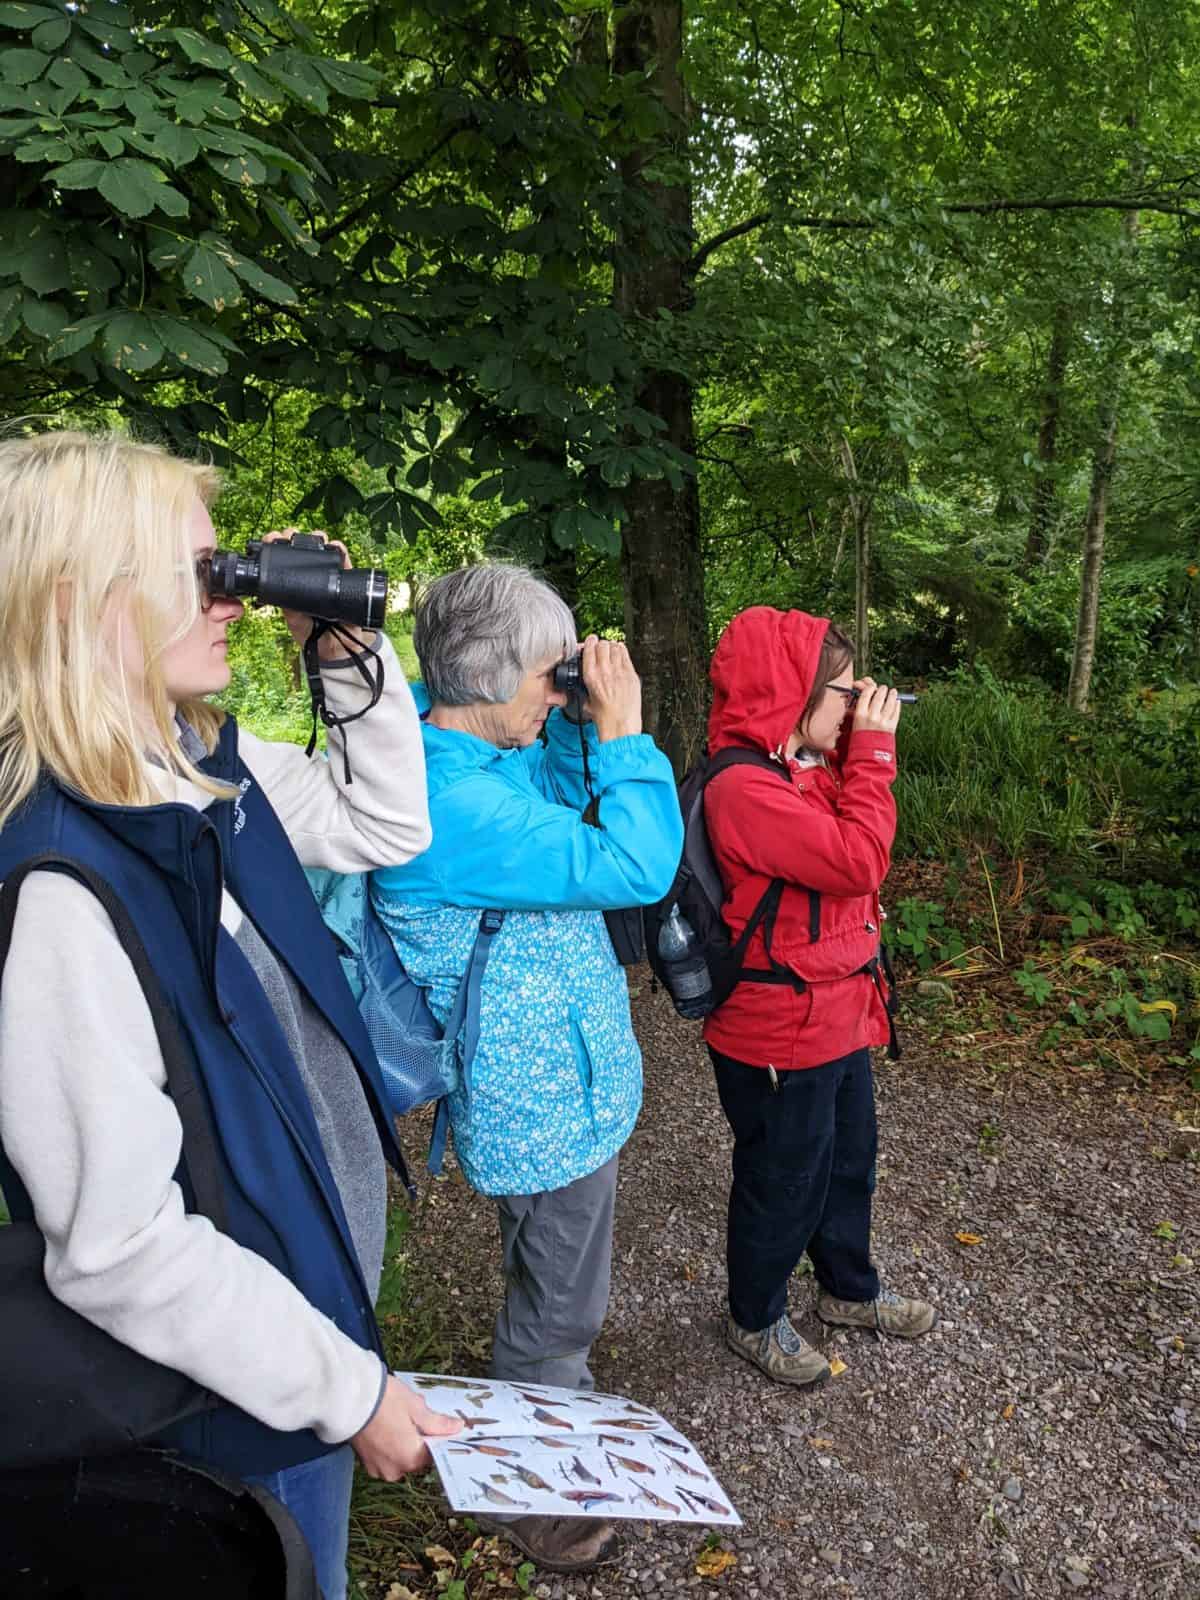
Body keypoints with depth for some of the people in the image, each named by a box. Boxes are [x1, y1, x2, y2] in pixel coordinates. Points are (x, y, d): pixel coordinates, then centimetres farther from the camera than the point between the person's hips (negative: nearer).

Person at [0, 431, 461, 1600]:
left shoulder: (208, 763, -6)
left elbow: (386, 826, 10)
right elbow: (119, 1248, -29)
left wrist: (351, 651, -5)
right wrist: (350, 1387, -18)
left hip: (323, 1277, 8)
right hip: (235, 1386, -7)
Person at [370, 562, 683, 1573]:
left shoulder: (469, 756, -1)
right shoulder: (454, 804, -31)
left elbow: (564, 802, 16)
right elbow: (634, 866, -32)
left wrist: (585, 725, -2)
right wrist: (622, 730, -21)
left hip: (557, 1083, 10)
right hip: (547, 1108, -10)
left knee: (555, 1288, 30)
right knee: (556, 1310, 13)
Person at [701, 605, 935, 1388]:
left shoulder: (807, 770, 4)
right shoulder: (746, 789, -27)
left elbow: (856, 855, 12)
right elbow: (858, 861, -30)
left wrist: (866, 746, 2)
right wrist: (872, 749, -22)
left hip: (840, 1018, 10)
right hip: (781, 1036, -9)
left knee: (850, 1161, 27)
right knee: (783, 1184, 12)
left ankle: (850, 1290, 51)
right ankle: (757, 1321, 38)